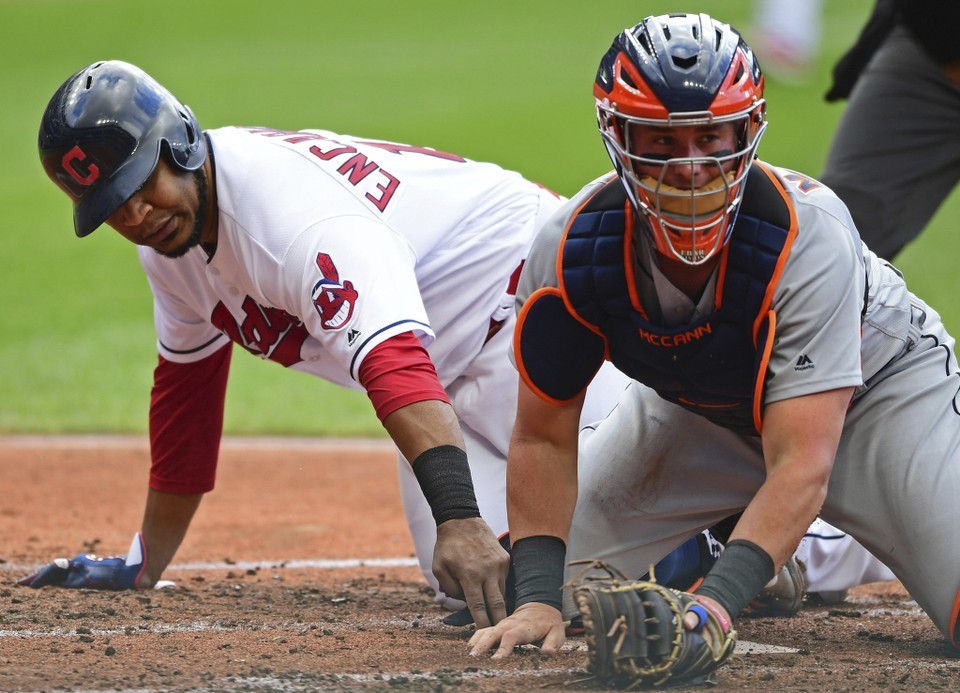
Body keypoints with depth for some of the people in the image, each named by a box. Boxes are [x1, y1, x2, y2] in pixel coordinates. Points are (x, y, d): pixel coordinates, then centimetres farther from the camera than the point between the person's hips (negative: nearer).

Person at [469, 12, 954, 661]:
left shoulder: (811, 236, -38)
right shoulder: (571, 250, -27)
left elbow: (802, 467, -42)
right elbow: (544, 439, -15)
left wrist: (717, 602, -55)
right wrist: (538, 600, -28)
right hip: (698, 409, 4)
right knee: (508, 584, -3)